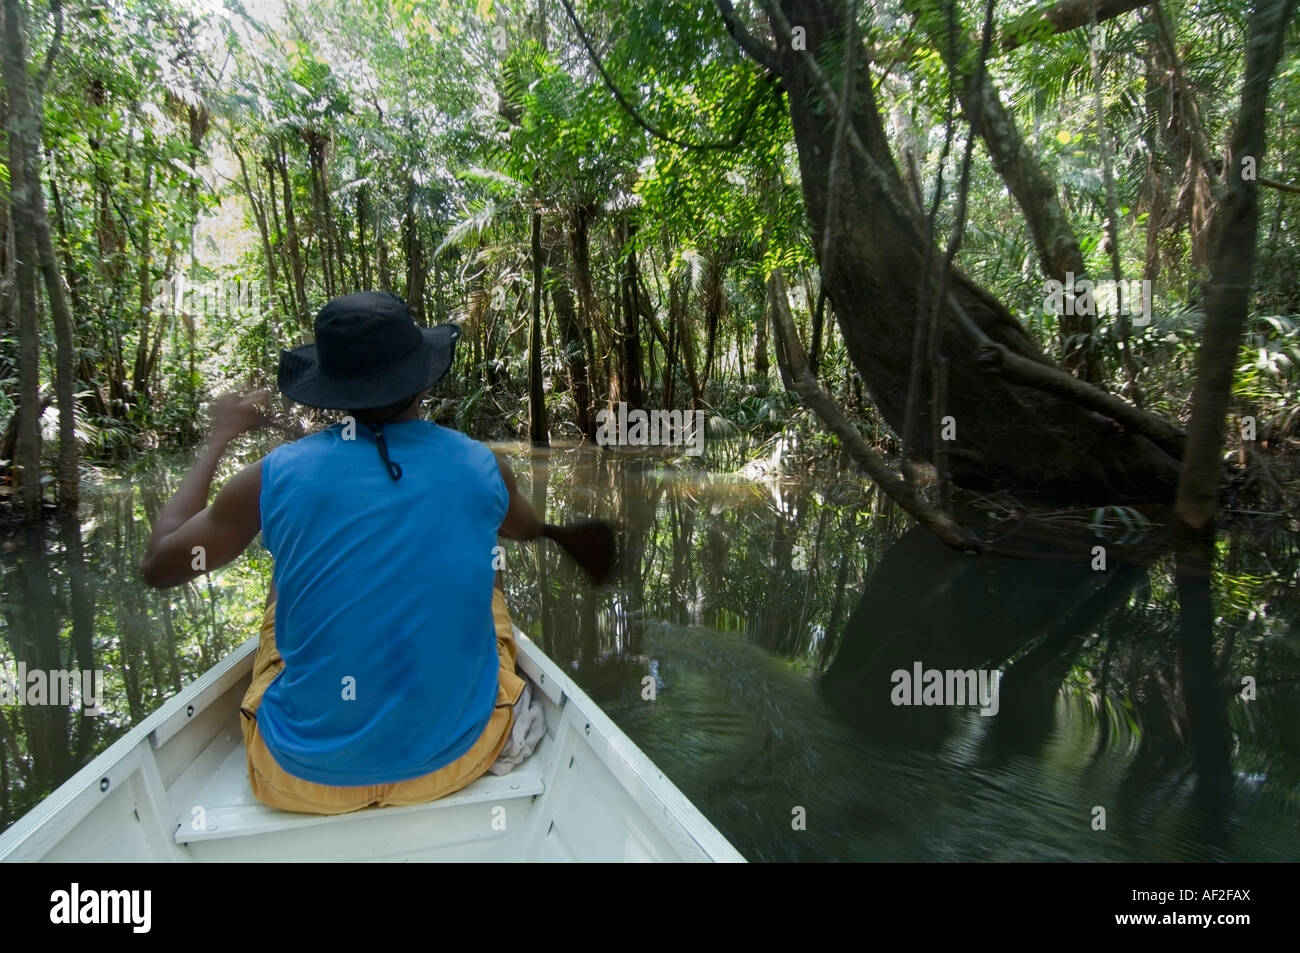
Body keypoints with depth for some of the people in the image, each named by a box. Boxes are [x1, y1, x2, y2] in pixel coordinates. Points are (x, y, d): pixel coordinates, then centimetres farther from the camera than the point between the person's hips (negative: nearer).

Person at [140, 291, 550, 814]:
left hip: (306, 771, 0)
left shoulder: (277, 476, -13)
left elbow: (157, 566, 4)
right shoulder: (480, 466, -9)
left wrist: (218, 439, 14)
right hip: (455, 754, 1)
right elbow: (528, 529, 16)